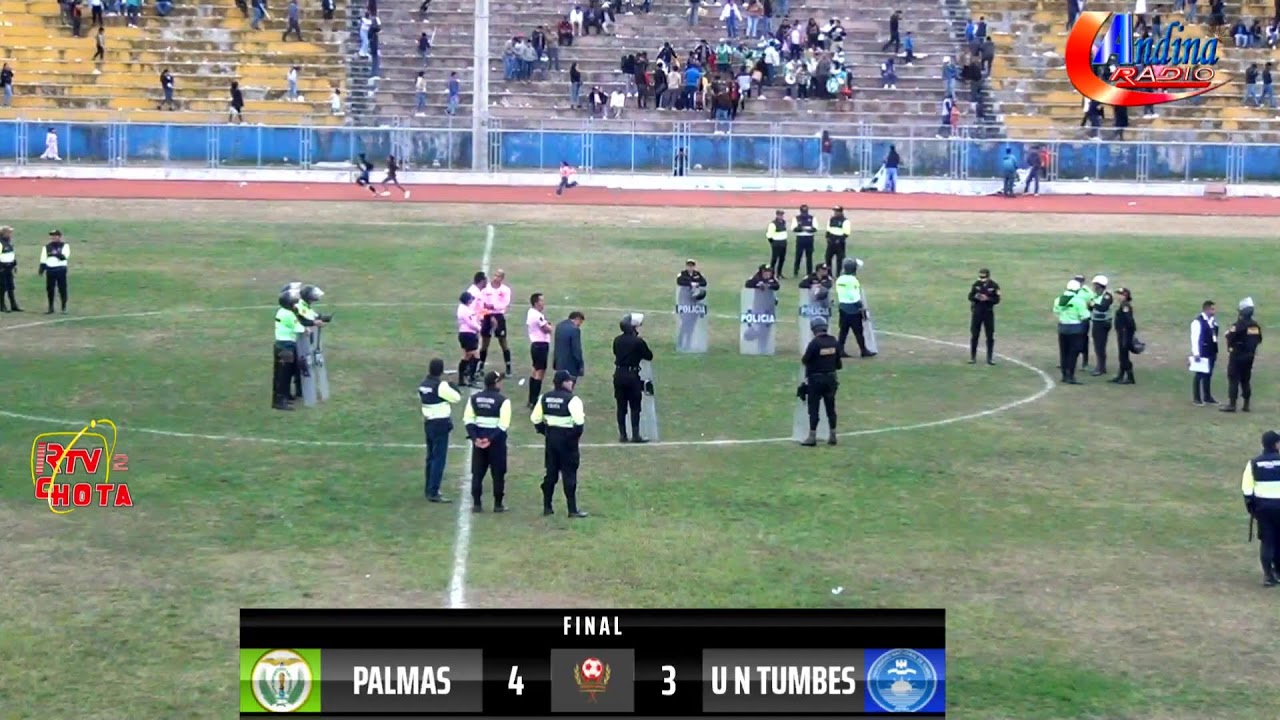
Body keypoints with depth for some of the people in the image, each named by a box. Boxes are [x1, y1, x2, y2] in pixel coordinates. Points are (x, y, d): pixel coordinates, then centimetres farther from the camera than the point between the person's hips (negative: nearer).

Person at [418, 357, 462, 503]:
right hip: (441, 425, -8)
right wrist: (451, 384, 2)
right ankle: (433, 493, -8)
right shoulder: (441, 386, -18)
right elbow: (457, 398, -13)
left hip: (428, 423, 8)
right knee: (439, 458, -6)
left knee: (431, 457, 18)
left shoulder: (423, 385, 4)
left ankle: (430, 489, 27)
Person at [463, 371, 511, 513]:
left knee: (477, 472, 10)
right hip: (496, 438, -4)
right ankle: (498, 504, 8)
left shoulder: (474, 398, 5)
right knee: (498, 473, 6)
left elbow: (468, 419, 0)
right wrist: (491, 439, -16)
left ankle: (476, 504, 9)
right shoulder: (502, 400, -9)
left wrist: (475, 437, -4)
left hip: (478, 438, 4)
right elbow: (503, 424, -17)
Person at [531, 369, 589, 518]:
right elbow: (579, 421, -22)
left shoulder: (545, 398, 5)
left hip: (551, 438, 6)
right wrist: (577, 433, -5)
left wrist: (544, 432, 15)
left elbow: (535, 419, 6)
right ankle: (572, 509, 2)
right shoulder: (572, 399, -14)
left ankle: (547, 507, 18)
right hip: (568, 439, -6)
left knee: (551, 472, 14)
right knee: (569, 474, 0)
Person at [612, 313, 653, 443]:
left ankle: (622, 435, 10)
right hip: (632, 375, -5)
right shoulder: (638, 341, -12)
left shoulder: (617, 340, 3)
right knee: (635, 407, 2)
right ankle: (635, 435, -1)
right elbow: (649, 356, -2)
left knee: (621, 407, 9)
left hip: (619, 375, 5)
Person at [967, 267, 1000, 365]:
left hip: (988, 312, -1)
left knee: (990, 336, 2)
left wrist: (987, 298, -24)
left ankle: (990, 358, 11)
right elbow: (970, 296, 2)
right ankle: (973, 357, 13)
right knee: (974, 335, 4)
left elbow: (997, 300, -8)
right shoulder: (976, 284, 0)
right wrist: (975, 297, -20)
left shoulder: (994, 286, -7)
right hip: (977, 312, 1)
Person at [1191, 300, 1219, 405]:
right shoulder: (1198, 321, -14)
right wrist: (1196, 353, -20)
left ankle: (1207, 397, 20)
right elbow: (1195, 338, -17)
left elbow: (1214, 336, 16)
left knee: (1208, 375, 12)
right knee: (1200, 375, -1)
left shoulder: (1213, 320, 9)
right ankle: (1196, 398, 7)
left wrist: (1216, 351, 17)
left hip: (1211, 352, 7)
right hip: (1202, 353, -7)